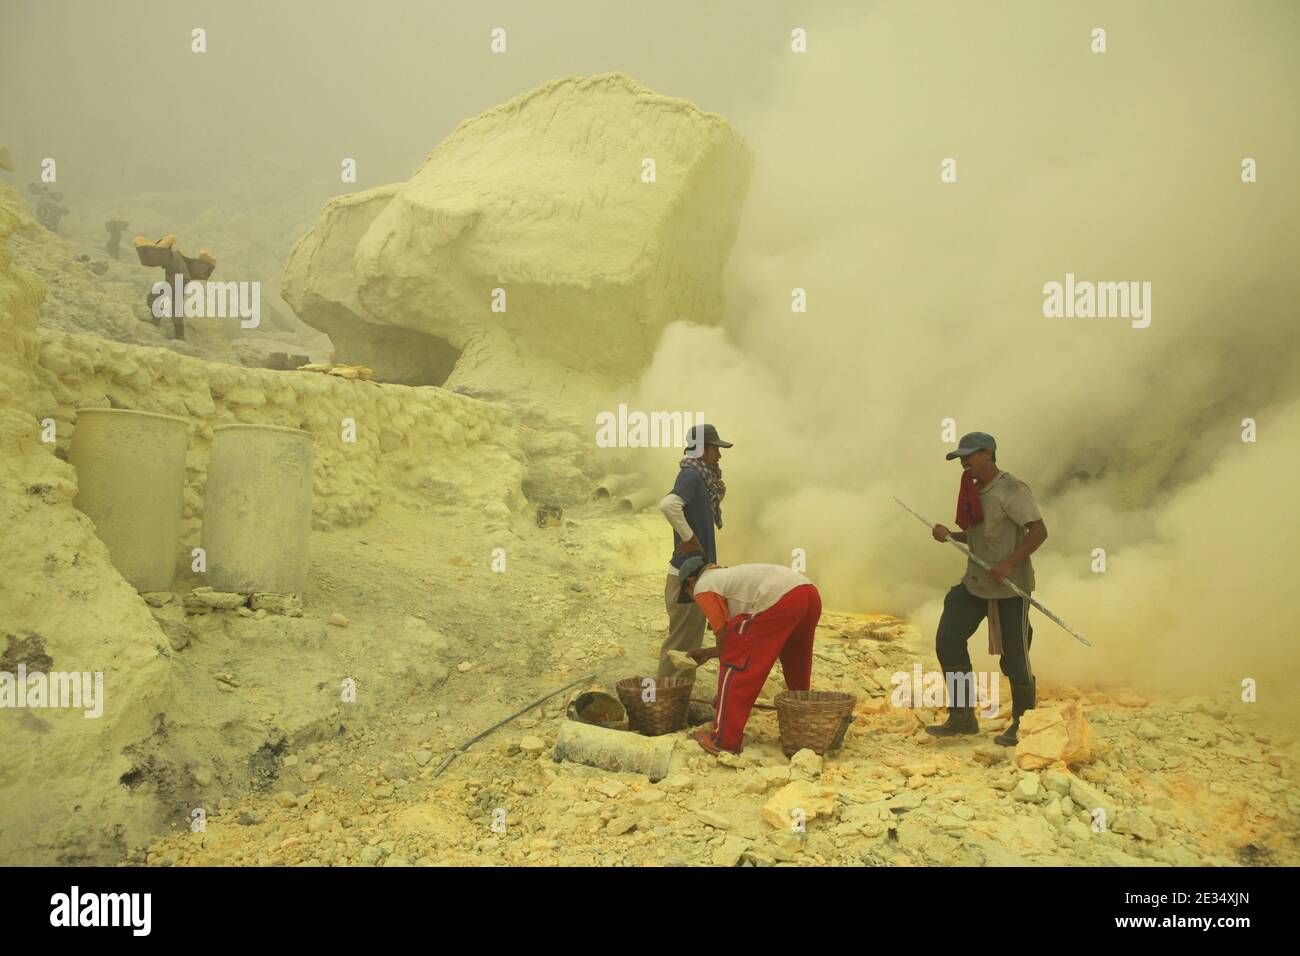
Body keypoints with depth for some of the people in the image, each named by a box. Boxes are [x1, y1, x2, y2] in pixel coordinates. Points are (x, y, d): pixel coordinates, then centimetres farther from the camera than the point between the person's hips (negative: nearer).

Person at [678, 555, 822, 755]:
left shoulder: (703, 587, 12)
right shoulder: (728, 575, 36)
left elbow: (724, 636, 6)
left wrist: (722, 694, 15)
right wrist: (708, 653, 42)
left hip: (779, 600, -9)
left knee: (734, 666, 1)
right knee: (796, 666, 29)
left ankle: (724, 740, 2)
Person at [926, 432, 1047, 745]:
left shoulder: (1011, 490, -15)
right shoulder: (973, 491, 10)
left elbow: (1039, 531, -21)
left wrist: (1008, 564, -27)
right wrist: (949, 535, 2)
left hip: (1010, 588, -8)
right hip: (975, 583, 8)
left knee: (1013, 659, 0)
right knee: (948, 641, 2)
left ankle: (1022, 725, 19)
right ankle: (962, 717, 12)